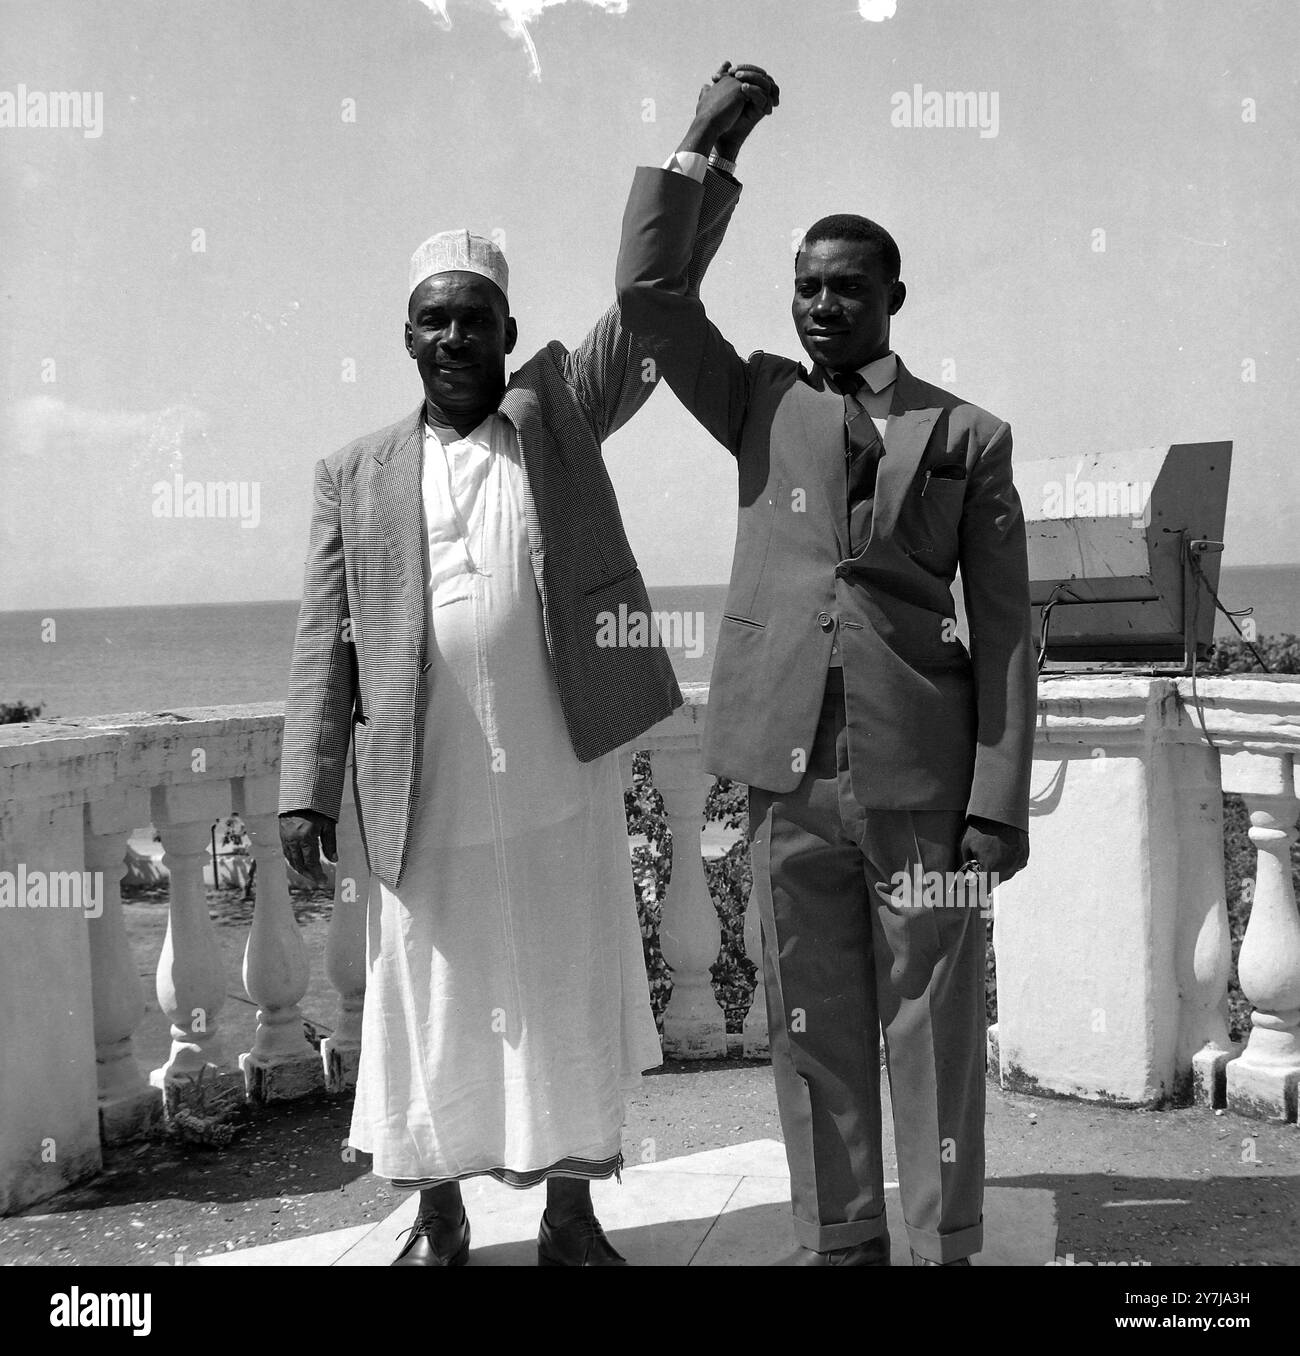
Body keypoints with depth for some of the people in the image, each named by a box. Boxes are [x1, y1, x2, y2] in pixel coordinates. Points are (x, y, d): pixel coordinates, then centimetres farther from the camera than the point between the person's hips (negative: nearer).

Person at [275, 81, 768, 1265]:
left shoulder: (560, 414, 5)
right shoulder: (357, 475, 6)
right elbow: (326, 644, 4)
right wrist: (307, 788, -1)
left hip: (561, 783, 0)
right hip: (425, 801, 0)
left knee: (568, 999, 9)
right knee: (430, 1002, 10)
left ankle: (571, 1217, 24)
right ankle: (438, 1219, 27)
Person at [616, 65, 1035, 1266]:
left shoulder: (969, 436, 6)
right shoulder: (761, 403, 12)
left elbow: (1004, 629, 2)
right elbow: (650, 291, 1)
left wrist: (1000, 799, -5)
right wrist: (701, 143, 1)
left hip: (923, 775, -2)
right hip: (791, 772, 2)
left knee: (934, 1030, 3)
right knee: (813, 1030, 9)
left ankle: (945, 1248, 15)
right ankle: (838, 1243, 21)